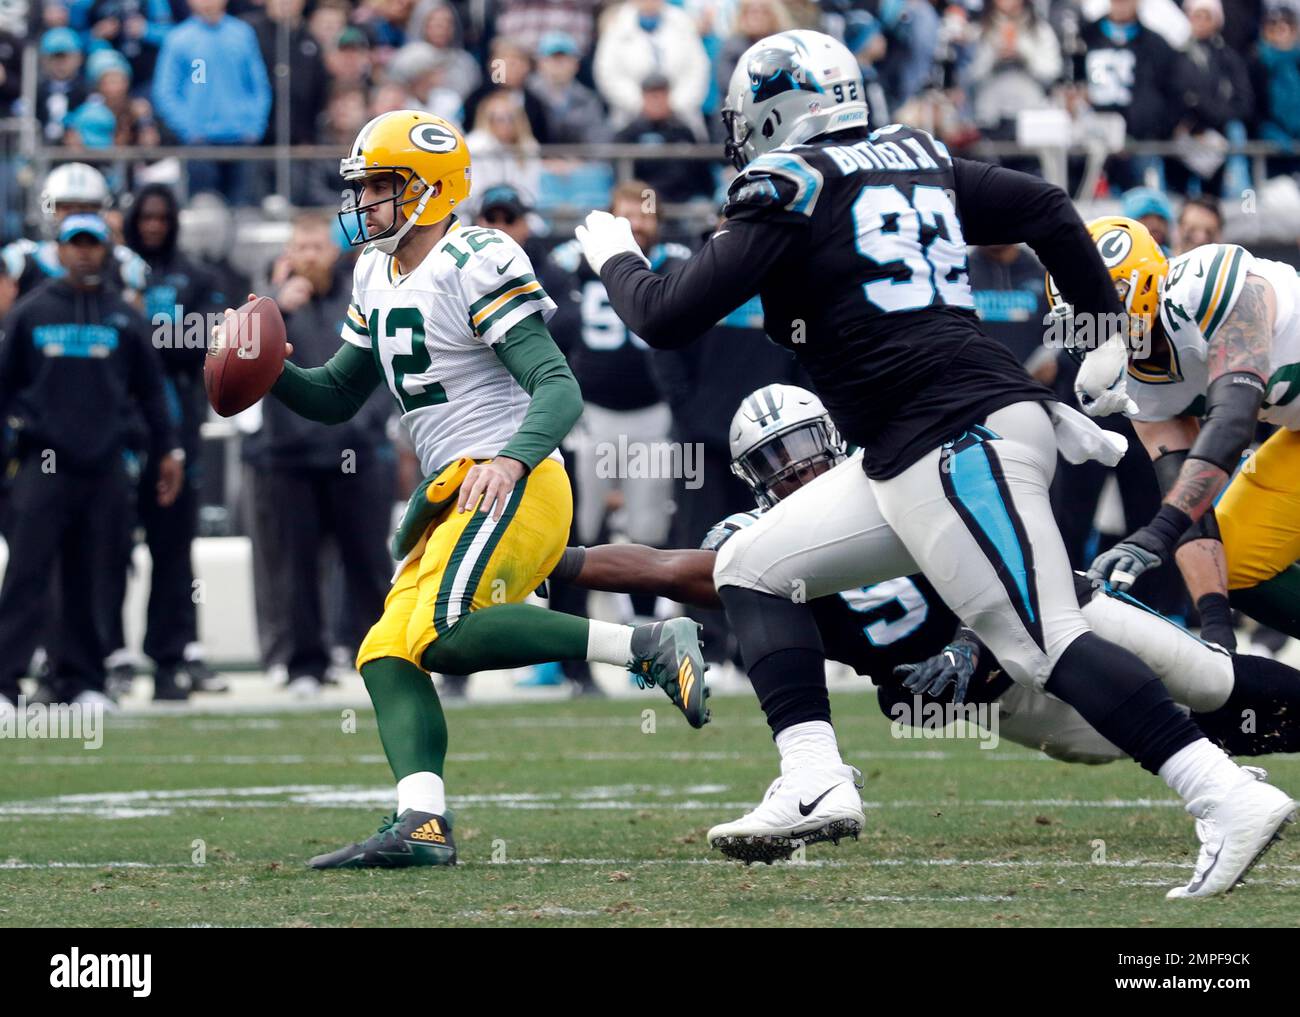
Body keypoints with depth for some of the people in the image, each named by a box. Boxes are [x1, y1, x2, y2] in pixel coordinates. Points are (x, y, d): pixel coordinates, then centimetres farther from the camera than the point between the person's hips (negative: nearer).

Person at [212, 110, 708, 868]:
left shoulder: (473, 266, -11)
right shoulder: (379, 279, 18)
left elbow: (559, 387, -18)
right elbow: (336, 399, 26)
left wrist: (512, 460, -35)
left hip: (514, 488, -10)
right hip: (456, 493, 10)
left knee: (442, 635, -26)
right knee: (387, 653, 1)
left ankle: (651, 647, -22)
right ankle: (422, 826, -11)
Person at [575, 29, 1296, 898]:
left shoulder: (789, 189, -3)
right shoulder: (917, 160, 19)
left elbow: (668, 320, -4)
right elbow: (1047, 209, 20)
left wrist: (615, 258, 16)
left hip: (963, 438, -9)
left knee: (1048, 646, -16)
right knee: (753, 568, 14)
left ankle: (1230, 799, -24)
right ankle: (816, 784, 2)